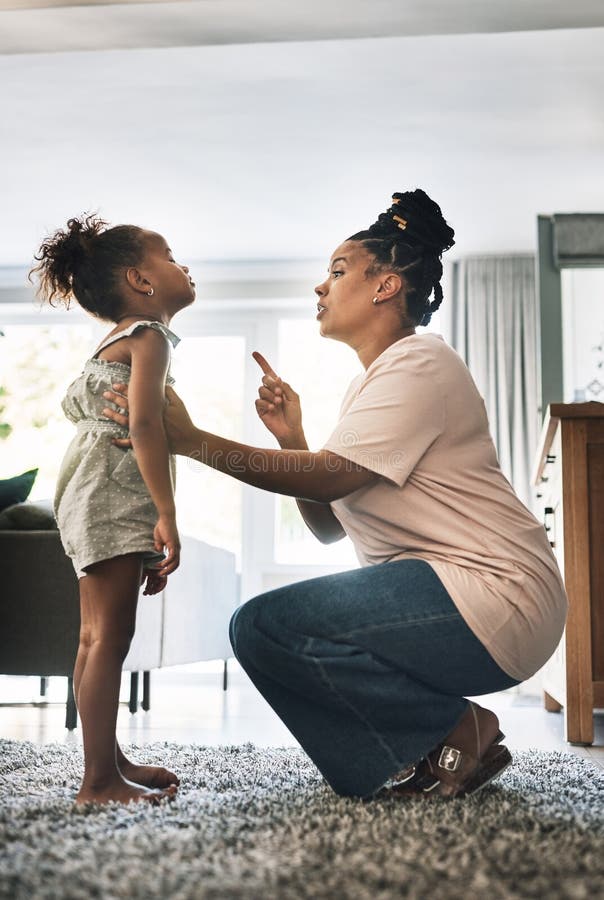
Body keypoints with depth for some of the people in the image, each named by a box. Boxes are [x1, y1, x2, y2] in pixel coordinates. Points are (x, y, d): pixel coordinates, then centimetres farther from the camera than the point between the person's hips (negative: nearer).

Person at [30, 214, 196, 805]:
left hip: (97, 502, 11)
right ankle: (100, 780, -9)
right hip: (113, 497, -11)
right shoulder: (150, 336, -8)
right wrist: (167, 516, -25)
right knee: (110, 636, -11)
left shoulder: (114, 343, 24)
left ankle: (109, 761, 21)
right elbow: (144, 425, -22)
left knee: (97, 637, 12)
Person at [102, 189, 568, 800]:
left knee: (264, 627, -19)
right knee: (264, 624, 13)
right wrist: (291, 438, -2)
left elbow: (329, 478, -21)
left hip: (493, 594, -10)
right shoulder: (368, 385, 18)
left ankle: (459, 730, -5)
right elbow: (330, 525, 13)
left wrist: (191, 439, -19)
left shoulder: (418, 365, -11)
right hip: (443, 589, 10)